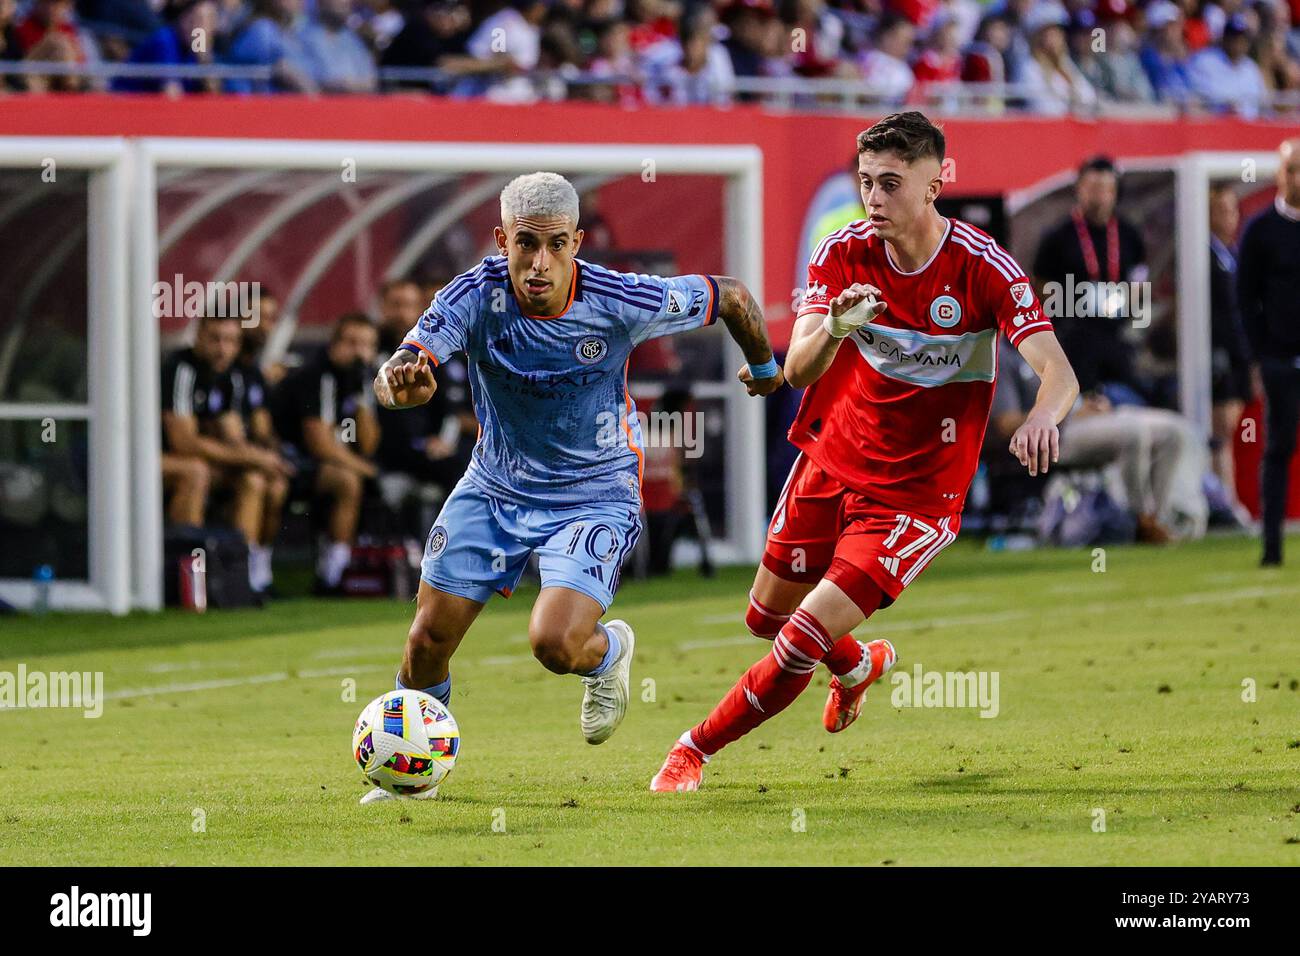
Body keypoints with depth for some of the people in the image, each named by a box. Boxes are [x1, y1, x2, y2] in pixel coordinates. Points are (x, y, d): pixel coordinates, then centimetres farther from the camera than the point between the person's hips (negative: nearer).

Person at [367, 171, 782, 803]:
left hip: (595, 496, -3)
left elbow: (731, 298, -7)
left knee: (555, 643, -23)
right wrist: (400, 383, -56)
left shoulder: (618, 302, -24)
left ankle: (608, 652, 15)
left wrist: (764, 368, 11)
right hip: (495, 486, 3)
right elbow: (392, 377, -31)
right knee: (428, 641, 2)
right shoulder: (478, 295, -21)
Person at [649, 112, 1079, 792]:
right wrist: (832, 331, -42)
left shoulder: (983, 269, -19)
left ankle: (696, 749, 8)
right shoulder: (842, 253, -9)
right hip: (829, 460, 5)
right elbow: (798, 372, -18)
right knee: (767, 617, 20)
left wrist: (1041, 417, -52)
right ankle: (860, 664, 54)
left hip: (916, 495, -5)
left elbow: (1059, 373, -28)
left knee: (804, 643, -14)